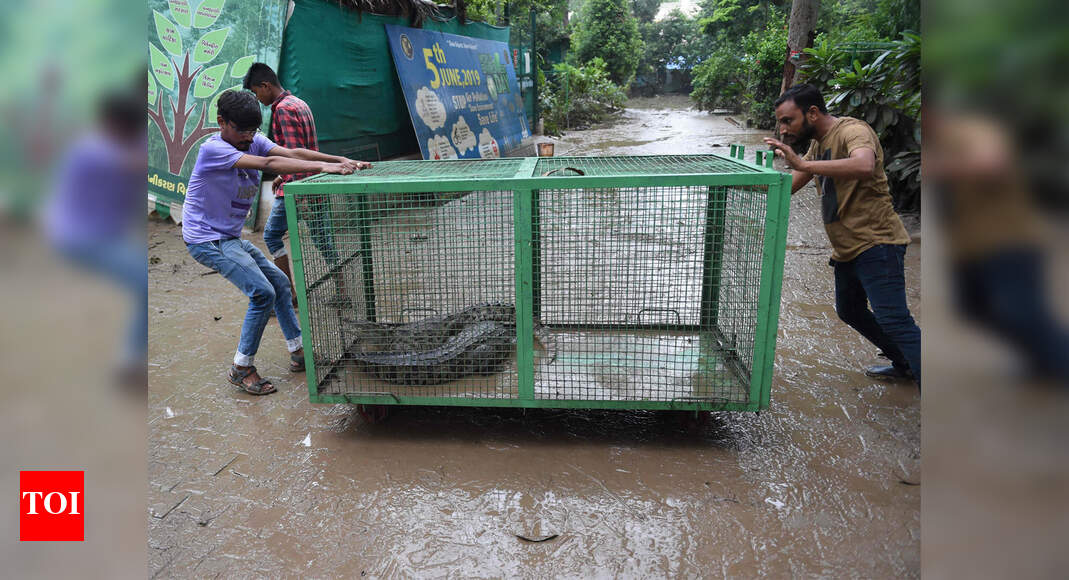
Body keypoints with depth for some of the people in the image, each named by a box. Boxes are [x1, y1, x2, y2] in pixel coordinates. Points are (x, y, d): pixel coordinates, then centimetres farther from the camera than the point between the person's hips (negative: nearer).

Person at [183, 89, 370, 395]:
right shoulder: (212, 149, -22)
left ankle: (298, 352, 23)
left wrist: (341, 160, -28)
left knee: (280, 282, 13)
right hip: (206, 239, -9)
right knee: (263, 292, -19)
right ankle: (241, 369, -6)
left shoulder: (253, 141, 1)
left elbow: (292, 153, -14)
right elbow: (268, 164, -35)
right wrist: (322, 167, -42)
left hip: (231, 238, 9)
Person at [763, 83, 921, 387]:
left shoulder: (853, 130, -16)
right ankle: (904, 364, 41)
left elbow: (864, 166, -39)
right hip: (847, 248, 10)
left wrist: (803, 163, -40)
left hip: (876, 243, -10)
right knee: (850, 312, 23)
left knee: (894, 321, -16)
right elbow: (788, 186, 15)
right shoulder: (818, 144, 14)